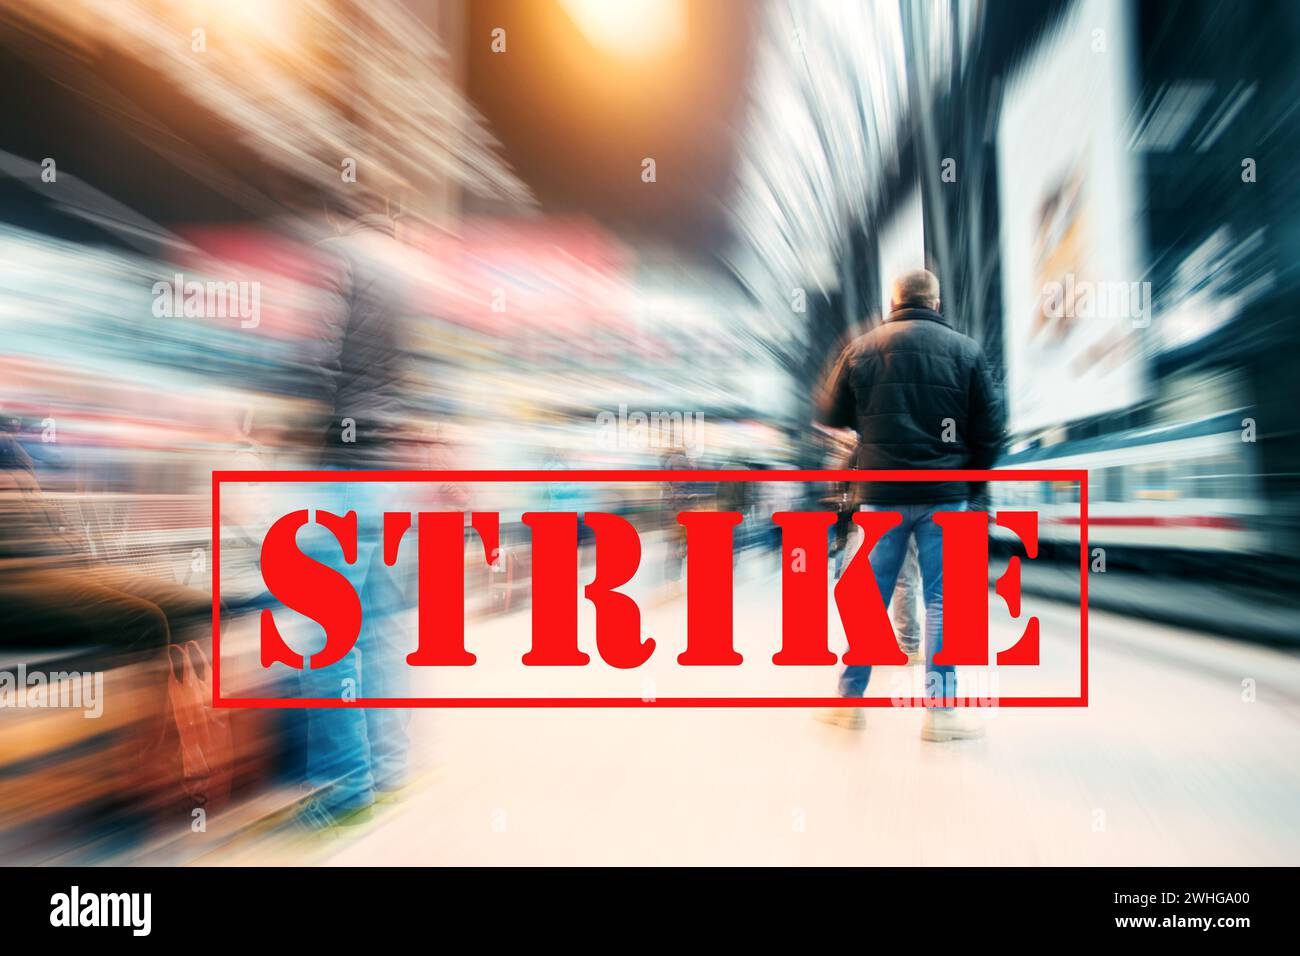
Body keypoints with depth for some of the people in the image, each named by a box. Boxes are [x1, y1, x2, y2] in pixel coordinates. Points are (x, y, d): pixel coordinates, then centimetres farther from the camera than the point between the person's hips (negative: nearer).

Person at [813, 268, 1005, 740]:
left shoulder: (860, 349, 4)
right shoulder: (965, 350, 2)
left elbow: (831, 414, 11)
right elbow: (991, 427, 1)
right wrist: (971, 481, 14)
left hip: (879, 494, 1)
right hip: (944, 495, -1)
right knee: (942, 599, 5)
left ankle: (849, 698, 17)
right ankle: (941, 709, 9)